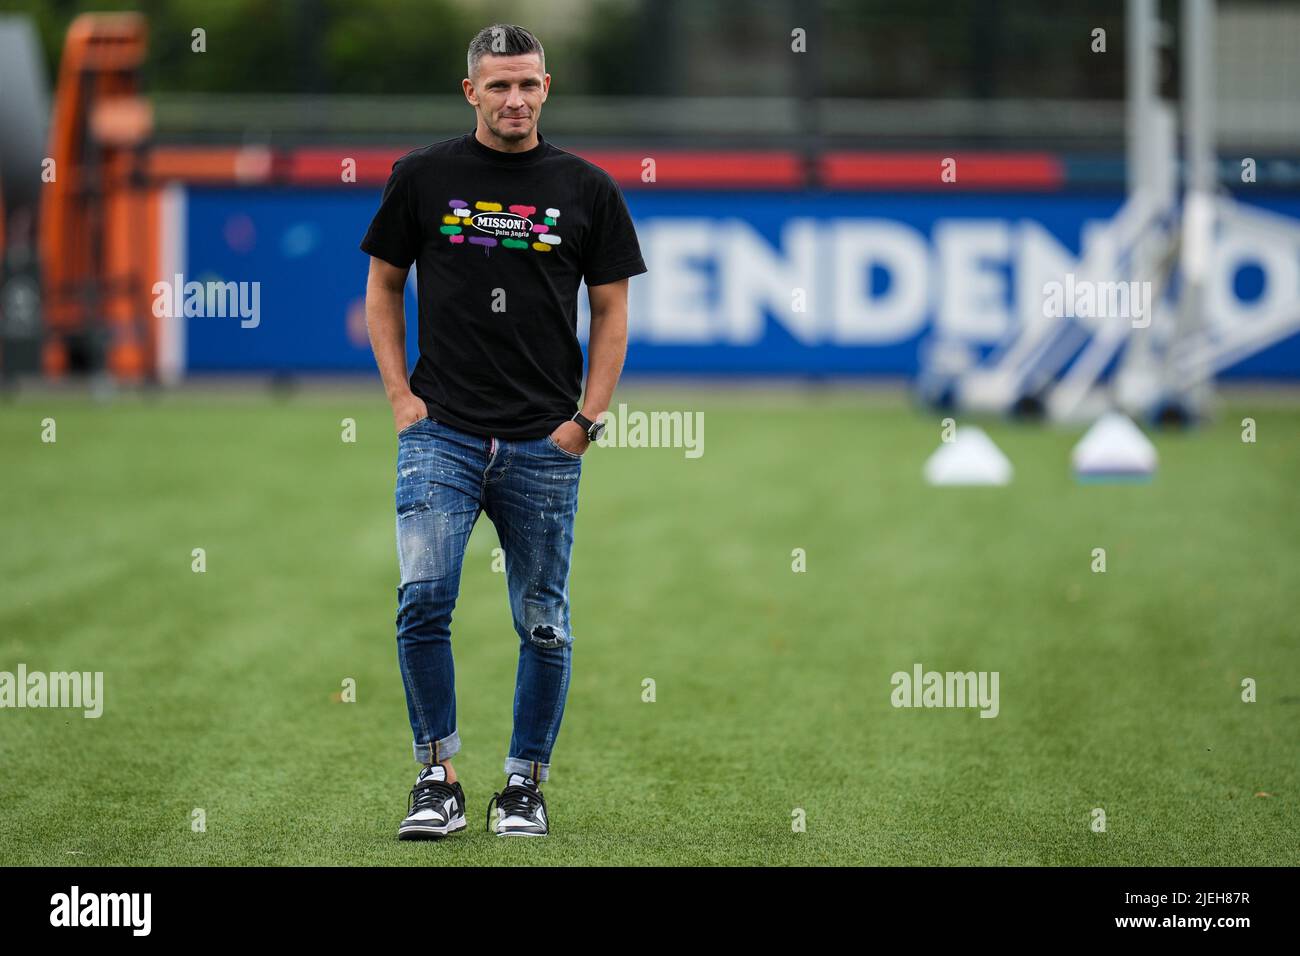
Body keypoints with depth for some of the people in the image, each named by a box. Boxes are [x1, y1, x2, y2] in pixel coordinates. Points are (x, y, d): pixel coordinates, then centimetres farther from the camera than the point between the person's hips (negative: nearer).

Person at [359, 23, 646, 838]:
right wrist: (400, 394, 1)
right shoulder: (424, 177, 3)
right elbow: (384, 287, 11)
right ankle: (439, 780, -2)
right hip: (441, 433, -1)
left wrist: (589, 416, -2)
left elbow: (612, 309, 7)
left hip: (544, 443, 1)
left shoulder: (586, 189, 3)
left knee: (544, 623, 5)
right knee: (424, 600, -13)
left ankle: (525, 785, 17)